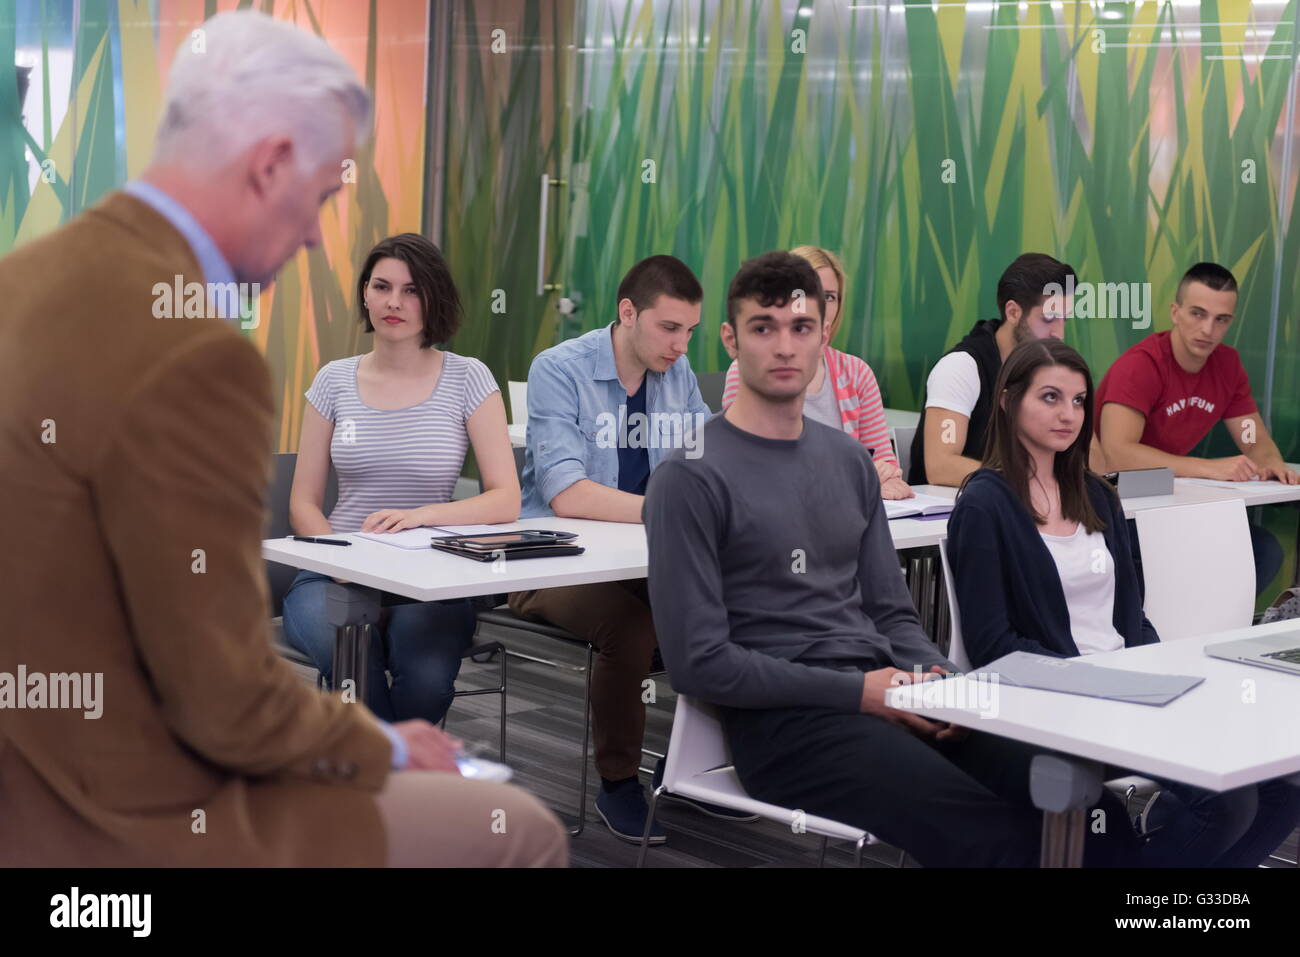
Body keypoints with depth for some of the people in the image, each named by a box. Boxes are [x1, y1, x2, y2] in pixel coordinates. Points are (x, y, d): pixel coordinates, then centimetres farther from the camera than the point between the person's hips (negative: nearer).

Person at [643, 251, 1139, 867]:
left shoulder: (849, 462, 17)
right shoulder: (691, 478, -4)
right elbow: (699, 661, -9)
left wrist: (935, 676, -4)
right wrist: (856, 692, -13)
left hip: (884, 693, 6)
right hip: (784, 719, -6)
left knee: (1092, 806, -14)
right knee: (994, 837, -28)